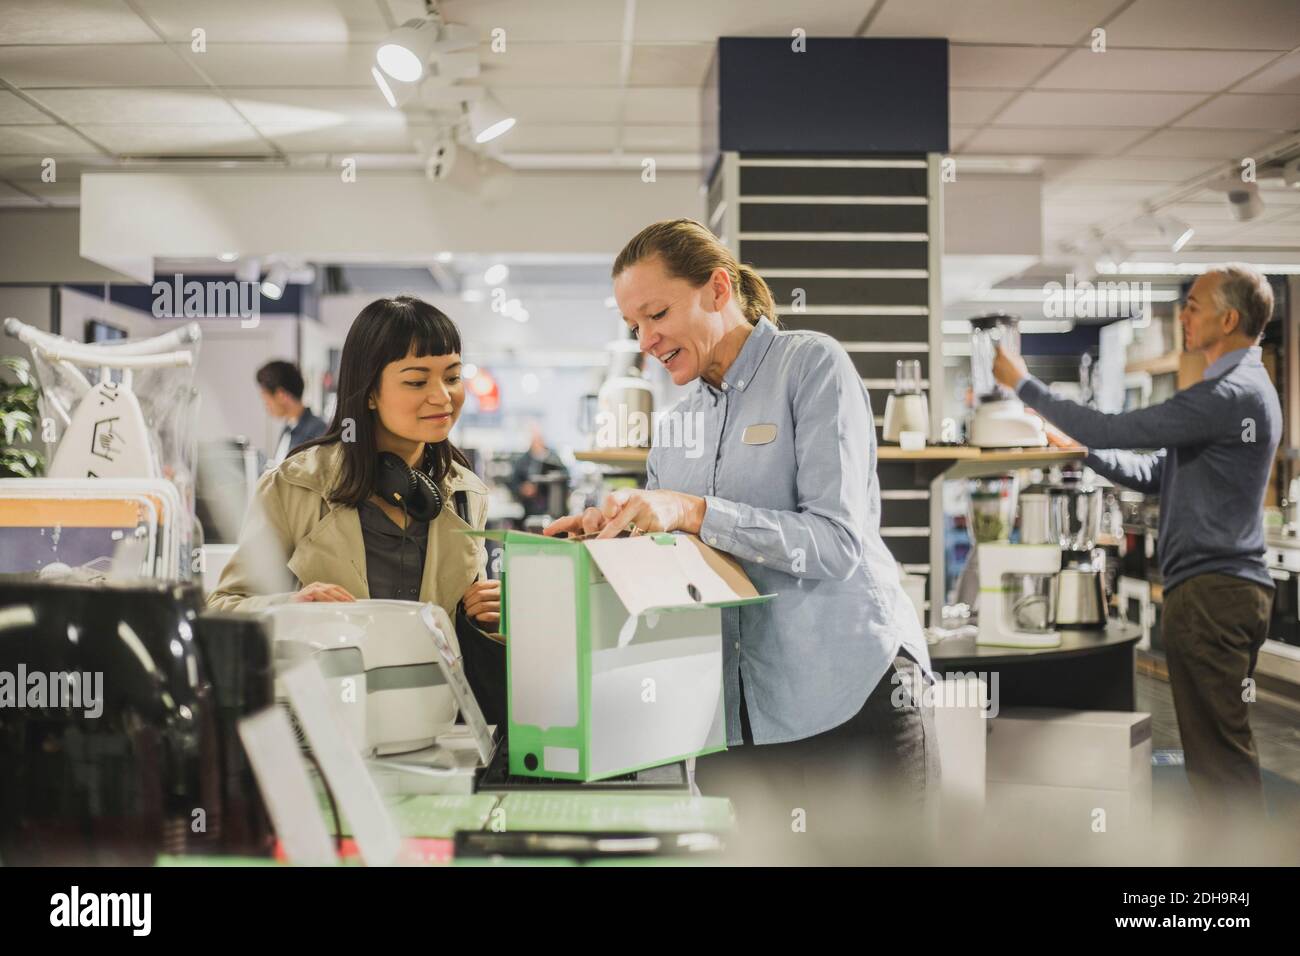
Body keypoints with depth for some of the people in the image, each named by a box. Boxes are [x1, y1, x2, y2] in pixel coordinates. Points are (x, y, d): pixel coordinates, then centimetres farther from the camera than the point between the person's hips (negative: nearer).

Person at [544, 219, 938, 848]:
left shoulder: (811, 365, -5)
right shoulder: (677, 427, 15)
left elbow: (837, 543, -15)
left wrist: (692, 512, -22)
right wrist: (609, 534, -5)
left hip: (849, 697, -5)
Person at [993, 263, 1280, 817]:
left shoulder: (1233, 393, -15)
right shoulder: (1242, 390, 19)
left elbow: (1114, 430, -17)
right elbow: (1158, 476, 20)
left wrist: (1024, 384, -7)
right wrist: (1079, 448, 15)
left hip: (1211, 590, -11)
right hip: (1222, 587, 11)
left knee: (1219, 753, -7)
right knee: (1219, 749, 15)